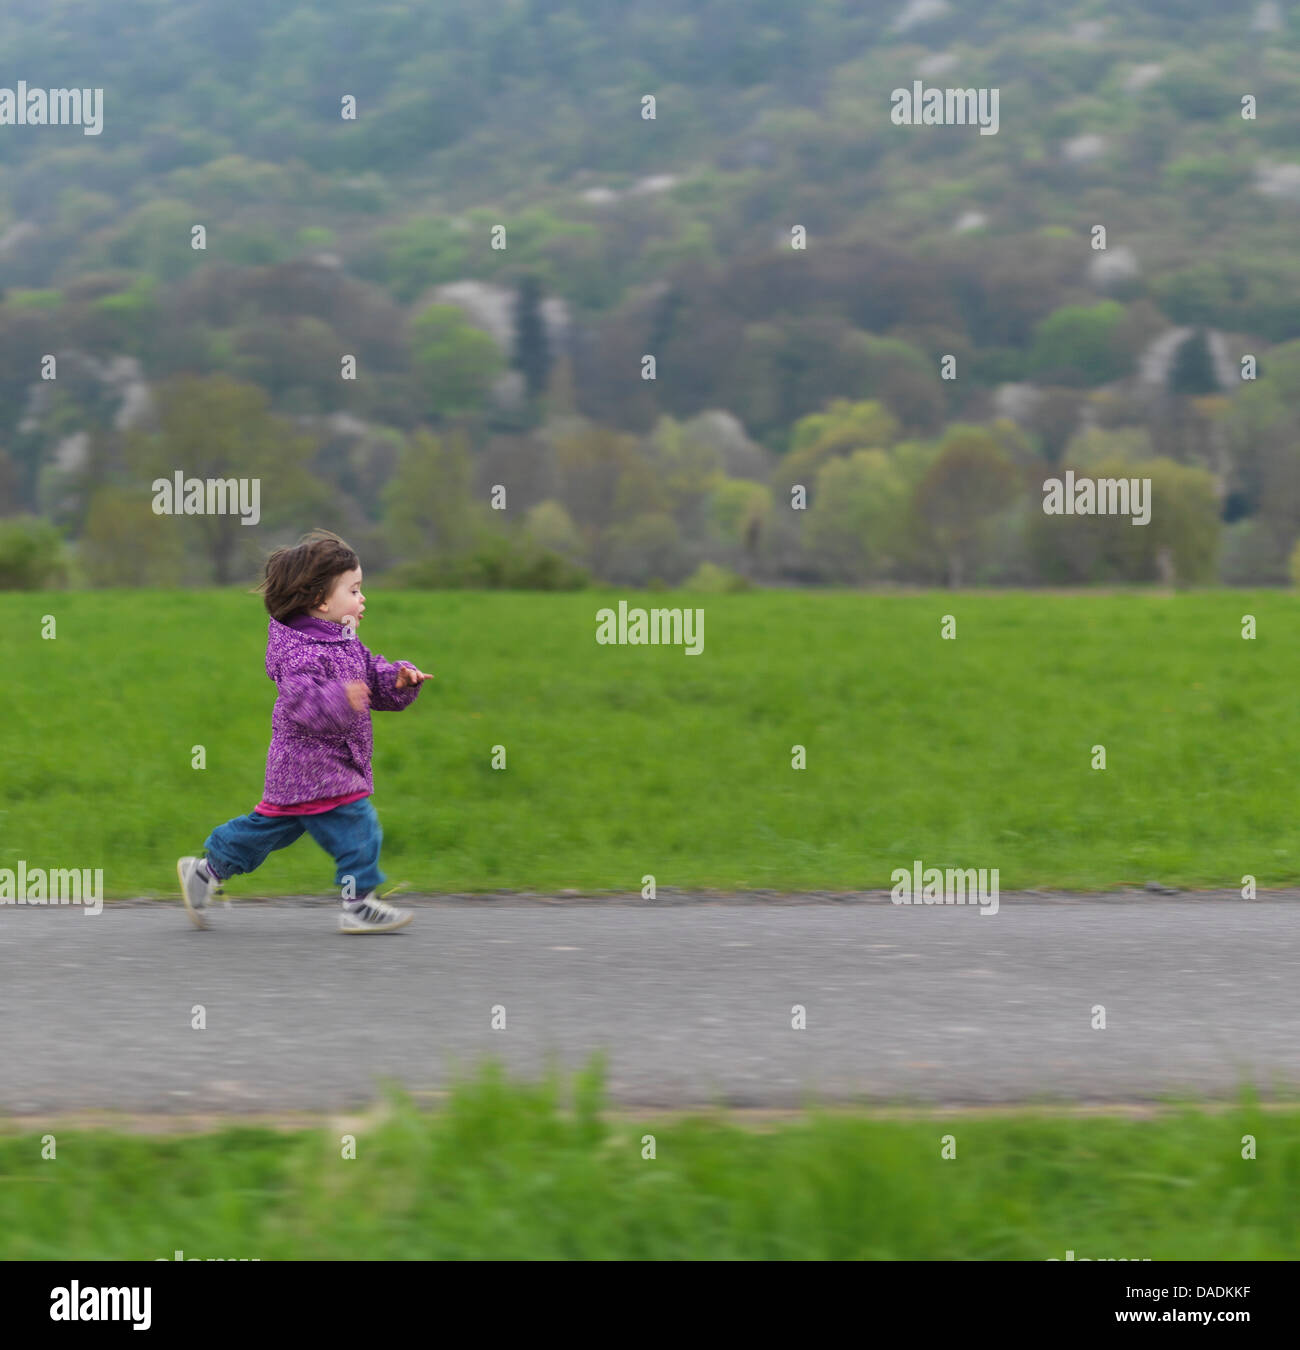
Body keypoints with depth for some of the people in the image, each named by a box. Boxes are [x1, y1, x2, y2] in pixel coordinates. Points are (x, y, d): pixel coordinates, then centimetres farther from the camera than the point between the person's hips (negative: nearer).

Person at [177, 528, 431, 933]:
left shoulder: (346, 645, 12)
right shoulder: (301, 652, -22)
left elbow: (375, 678, 17)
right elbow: (302, 701, -34)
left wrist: (399, 680, -3)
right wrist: (339, 698, -50)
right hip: (311, 764, -11)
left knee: (276, 823, 18)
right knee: (354, 825, -10)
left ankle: (206, 871, 28)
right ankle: (358, 905, -3)